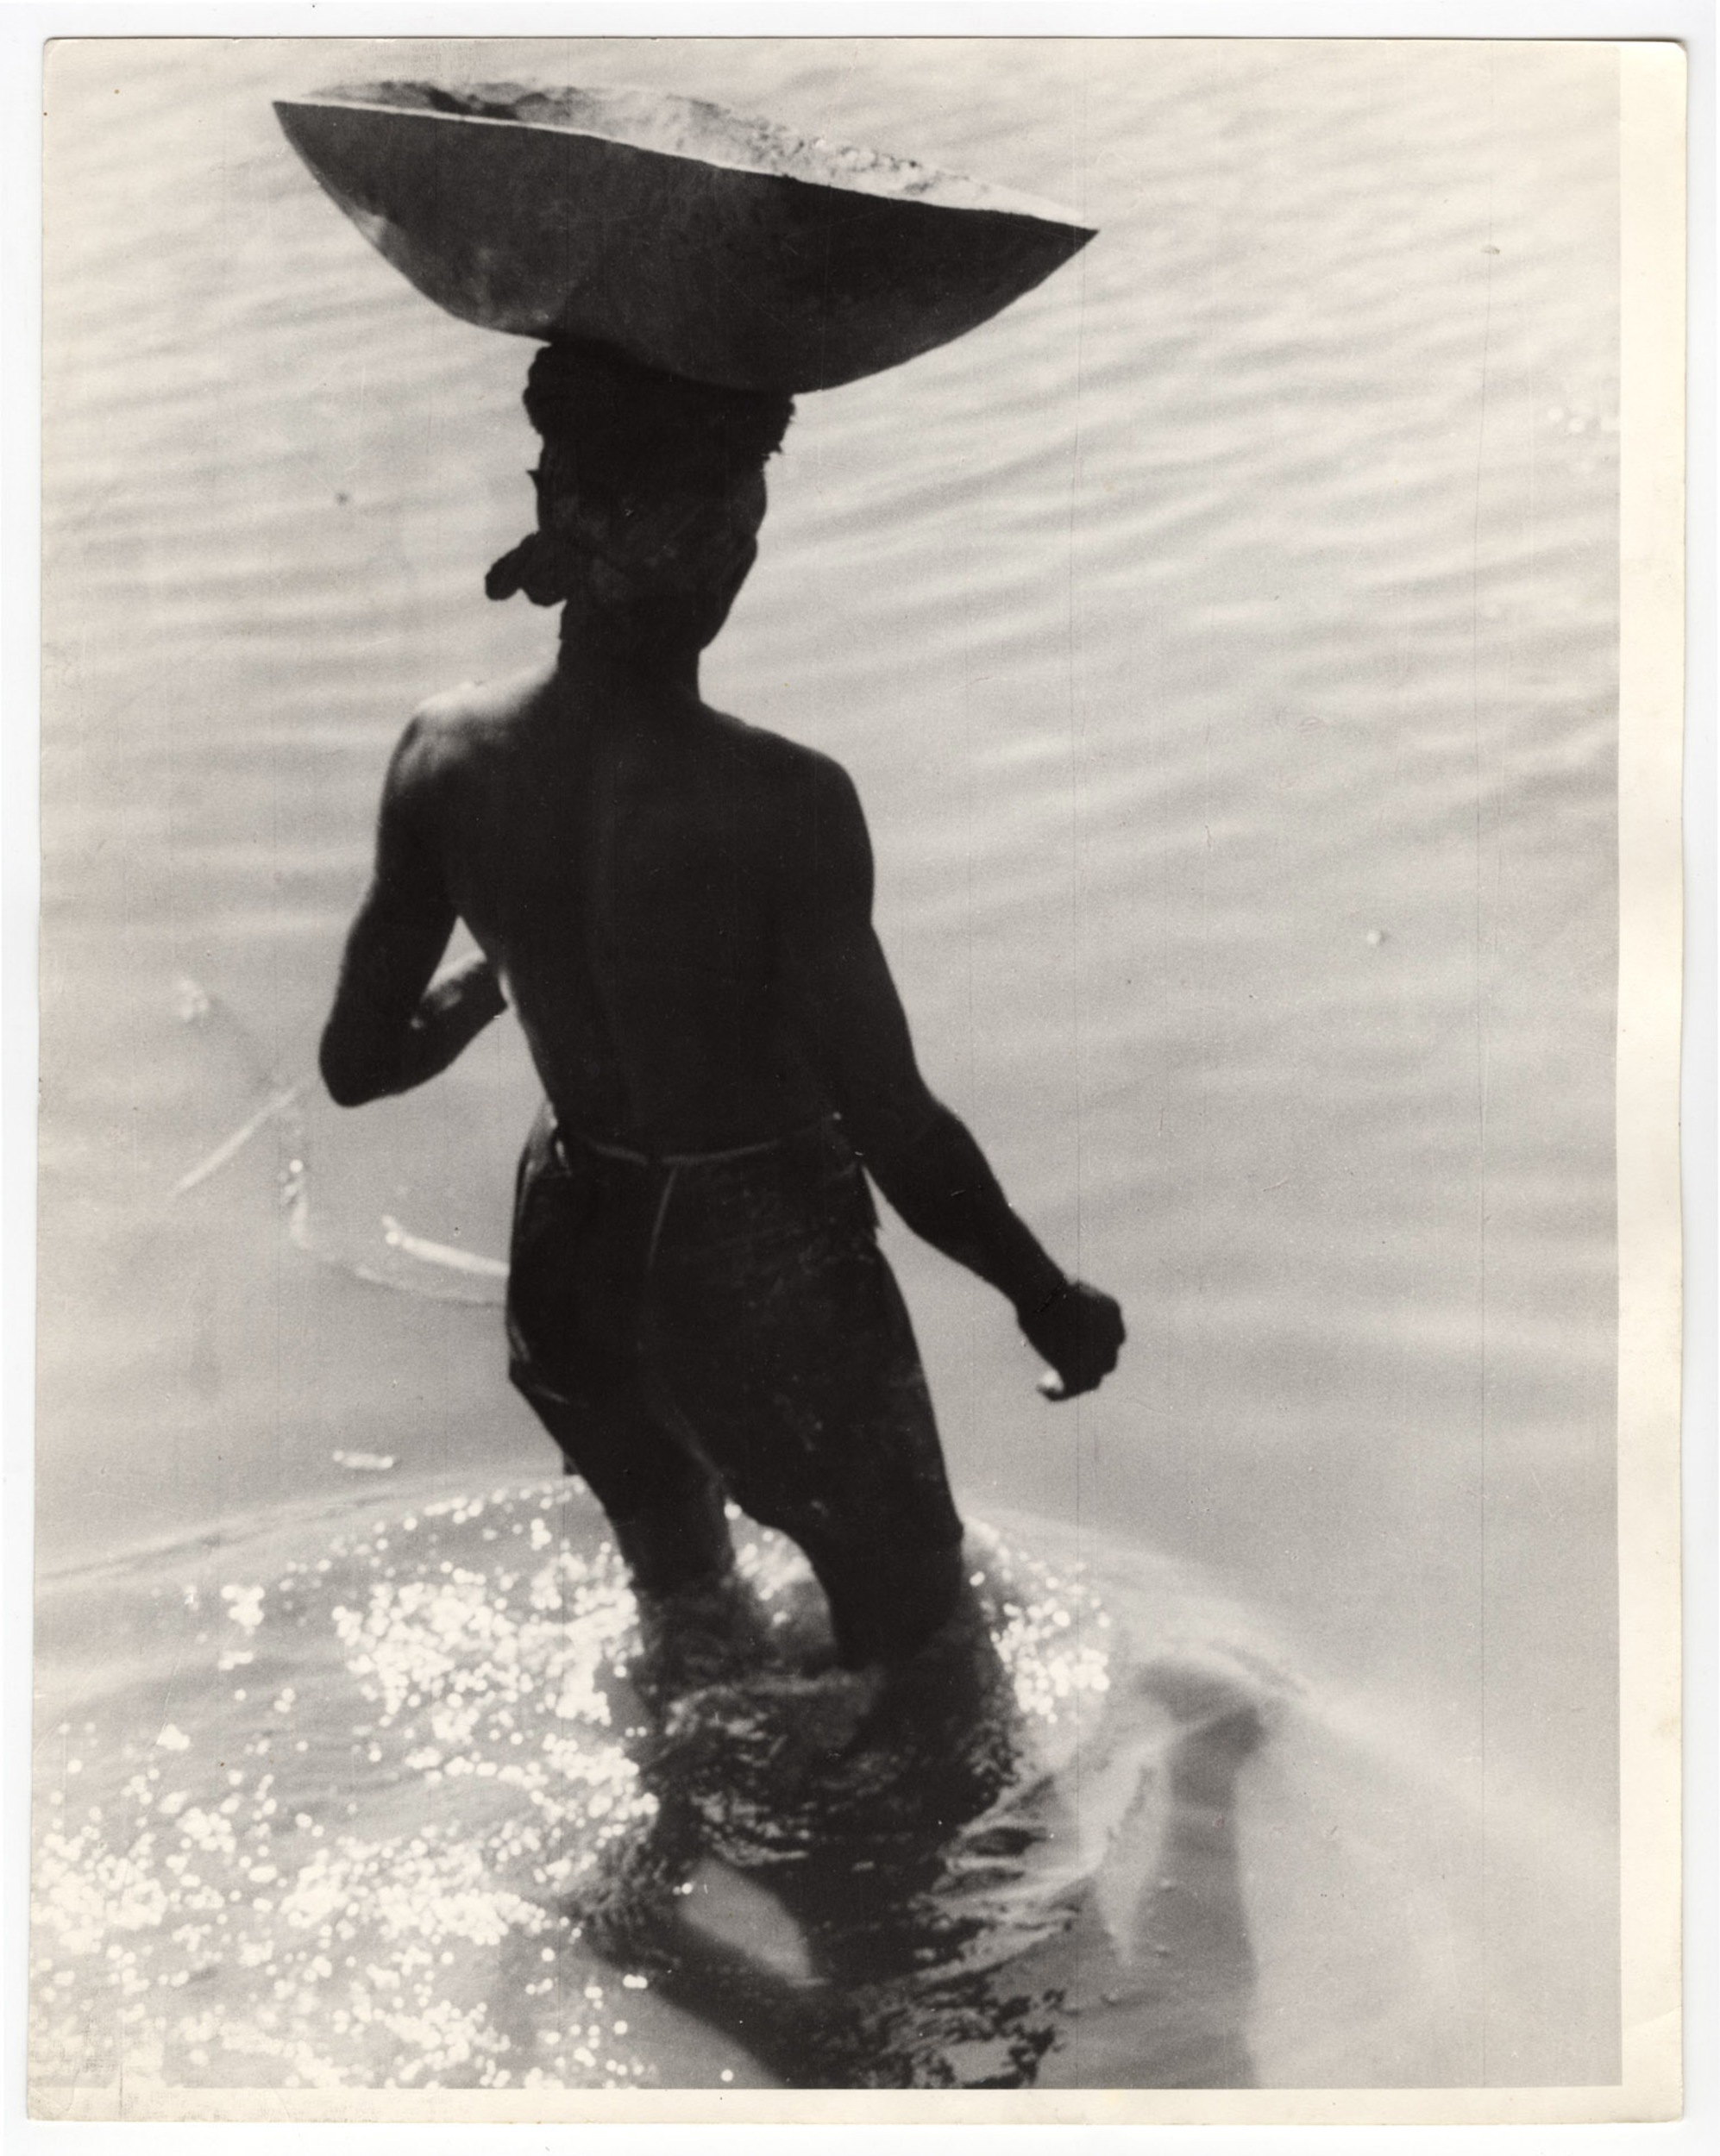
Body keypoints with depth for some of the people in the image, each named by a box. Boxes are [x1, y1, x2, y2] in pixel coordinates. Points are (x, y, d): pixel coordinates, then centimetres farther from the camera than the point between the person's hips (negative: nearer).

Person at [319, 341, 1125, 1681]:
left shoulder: (446, 754, -13)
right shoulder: (780, 804, -29)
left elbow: (360, 1063, -4)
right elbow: (899, 1132, -23)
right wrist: (1050, 1300, -6)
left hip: (569, 1260, 6)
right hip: (768, 1276, -6)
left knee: (683, 1613, 34)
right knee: (918, 1644, 20)